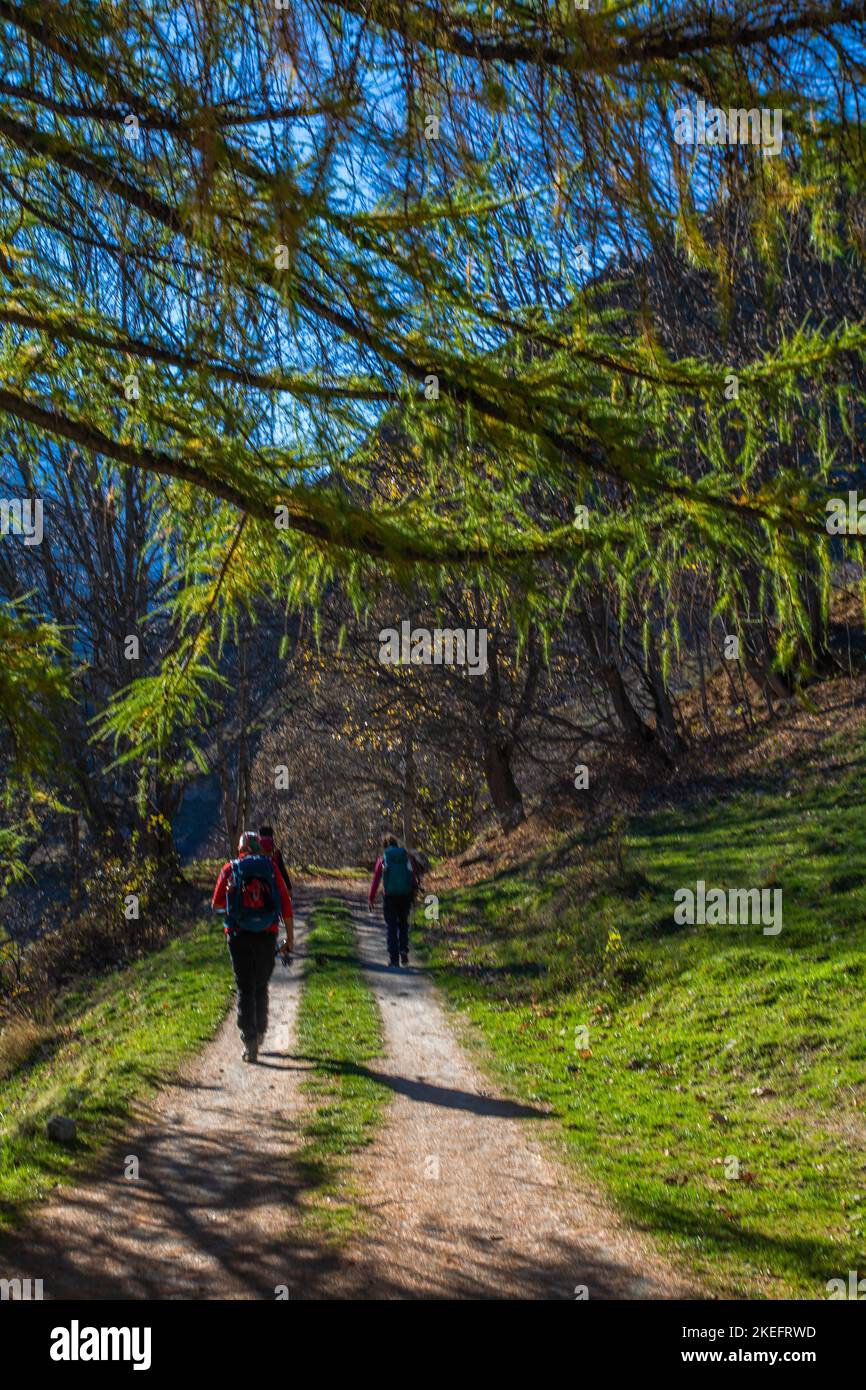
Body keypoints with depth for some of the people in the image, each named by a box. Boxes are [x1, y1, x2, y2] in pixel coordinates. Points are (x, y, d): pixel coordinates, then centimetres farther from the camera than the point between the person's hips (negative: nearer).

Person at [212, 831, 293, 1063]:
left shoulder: (229, 869, 1)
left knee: (245, 989, 4)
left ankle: (250, 1042, -5)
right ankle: (260, 1033, 30)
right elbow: (285, 904, -2)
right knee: (261, 986, 18)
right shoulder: (271, 867, 2)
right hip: (266, 935, 1)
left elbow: (216, 905, 5)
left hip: (239, 935, -1)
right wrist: (290, 936, 4)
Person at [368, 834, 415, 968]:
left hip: (390, 895, -2)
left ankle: (393, 958, 2)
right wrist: (413, 895, 8)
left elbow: (376, 879, 0)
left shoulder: (383, 858, 4)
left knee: (391, 927, 6)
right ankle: (404, 951, 3)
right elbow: (413, 876, 4)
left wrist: (371, 899, 4)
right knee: (403, 924, 19)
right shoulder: (405, 856, 9)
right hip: (405, 894, 2)